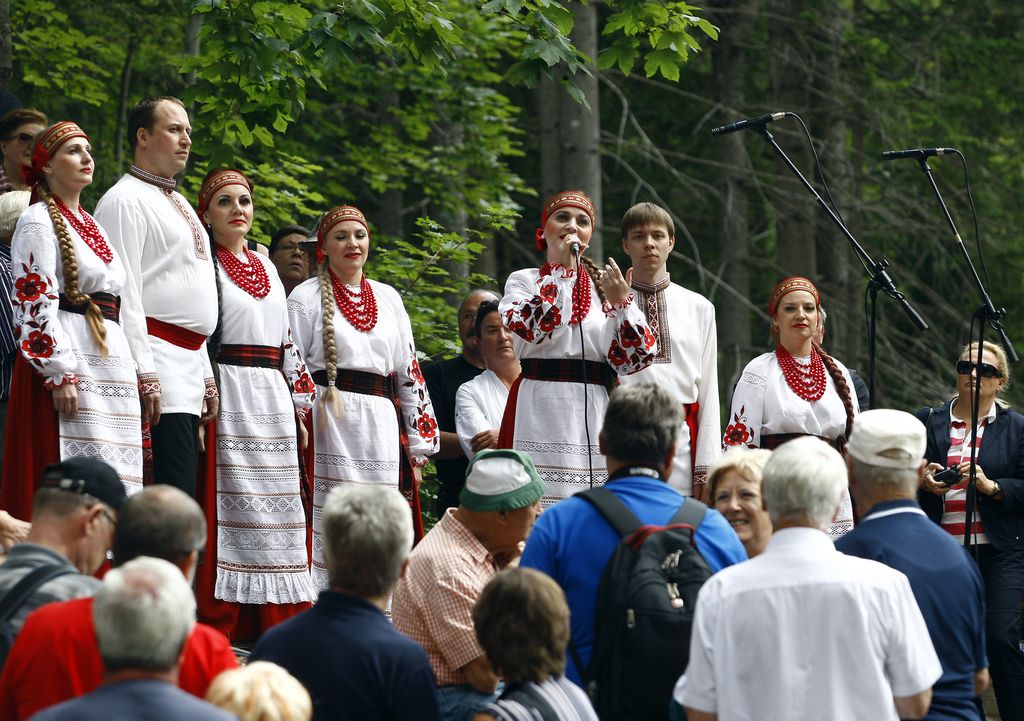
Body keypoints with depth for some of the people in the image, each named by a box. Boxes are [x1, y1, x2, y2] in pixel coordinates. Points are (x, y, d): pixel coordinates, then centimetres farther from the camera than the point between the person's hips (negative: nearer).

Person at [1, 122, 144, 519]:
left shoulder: (91, 226, 23)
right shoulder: (39, 220, -2)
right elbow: (34, 301, -12)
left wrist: (134, 374, 16)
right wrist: (59, 375, -20)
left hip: (112, 364, 8)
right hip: (67, 366, -8)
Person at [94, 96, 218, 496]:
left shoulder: (177, 205, 24)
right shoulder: (126, 200, -5)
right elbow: (124, 292, -12)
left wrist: (206, 374, 22)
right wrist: (144, 375, -19)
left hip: (190, 362, 9)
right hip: (157, 363, -9)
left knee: (180, 498, 3)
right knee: (175, 496, -18)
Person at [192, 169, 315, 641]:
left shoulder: (265, 267, 20)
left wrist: (299, 404, 16)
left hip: (272, 402, 7)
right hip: (227, 401, -6)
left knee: (278, 506, 4)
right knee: (230, 504, -10)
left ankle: (280, 621, 7)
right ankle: (219, 622, -10)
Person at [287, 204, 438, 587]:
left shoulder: (388, 298, 18)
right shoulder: (307, 297, 6)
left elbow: (409, 372, 17)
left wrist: (417, 449, 13)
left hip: (382, 430, 4)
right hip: (329, 425, -4)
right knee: (327, 531, -10)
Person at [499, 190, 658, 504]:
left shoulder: (603, 286, 15)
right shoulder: (524, 281, 9)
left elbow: (634, 359, 6)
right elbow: (528, 327, -14)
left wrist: (621, 303, -7)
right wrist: (562, 271, -9)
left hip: (595, 417, 3)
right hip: (541, 411, -3)